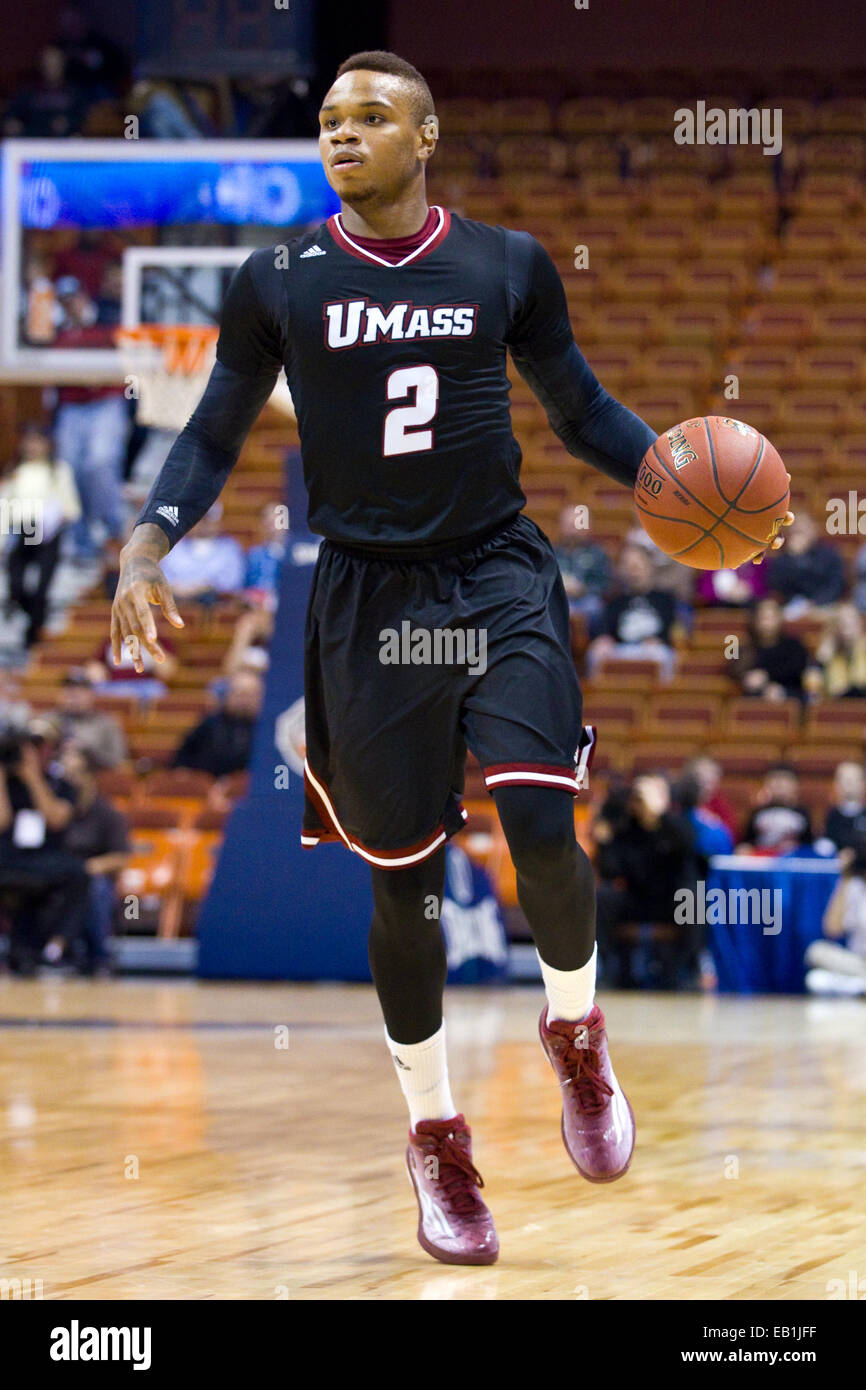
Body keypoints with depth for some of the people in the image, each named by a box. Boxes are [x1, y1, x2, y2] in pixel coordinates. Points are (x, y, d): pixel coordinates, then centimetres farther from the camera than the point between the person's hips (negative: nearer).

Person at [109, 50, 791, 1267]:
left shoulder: (509, 265, 1)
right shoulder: (278, 283, 0)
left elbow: (582, 411, 12)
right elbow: (214, 438, 8)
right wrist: (149, 547, -9)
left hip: (501, 575, 0)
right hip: (367, 596, 0)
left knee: (540, 826, -19)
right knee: (405, 880, 4)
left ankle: (574, 1030, 13)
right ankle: (435, 1137, 23)